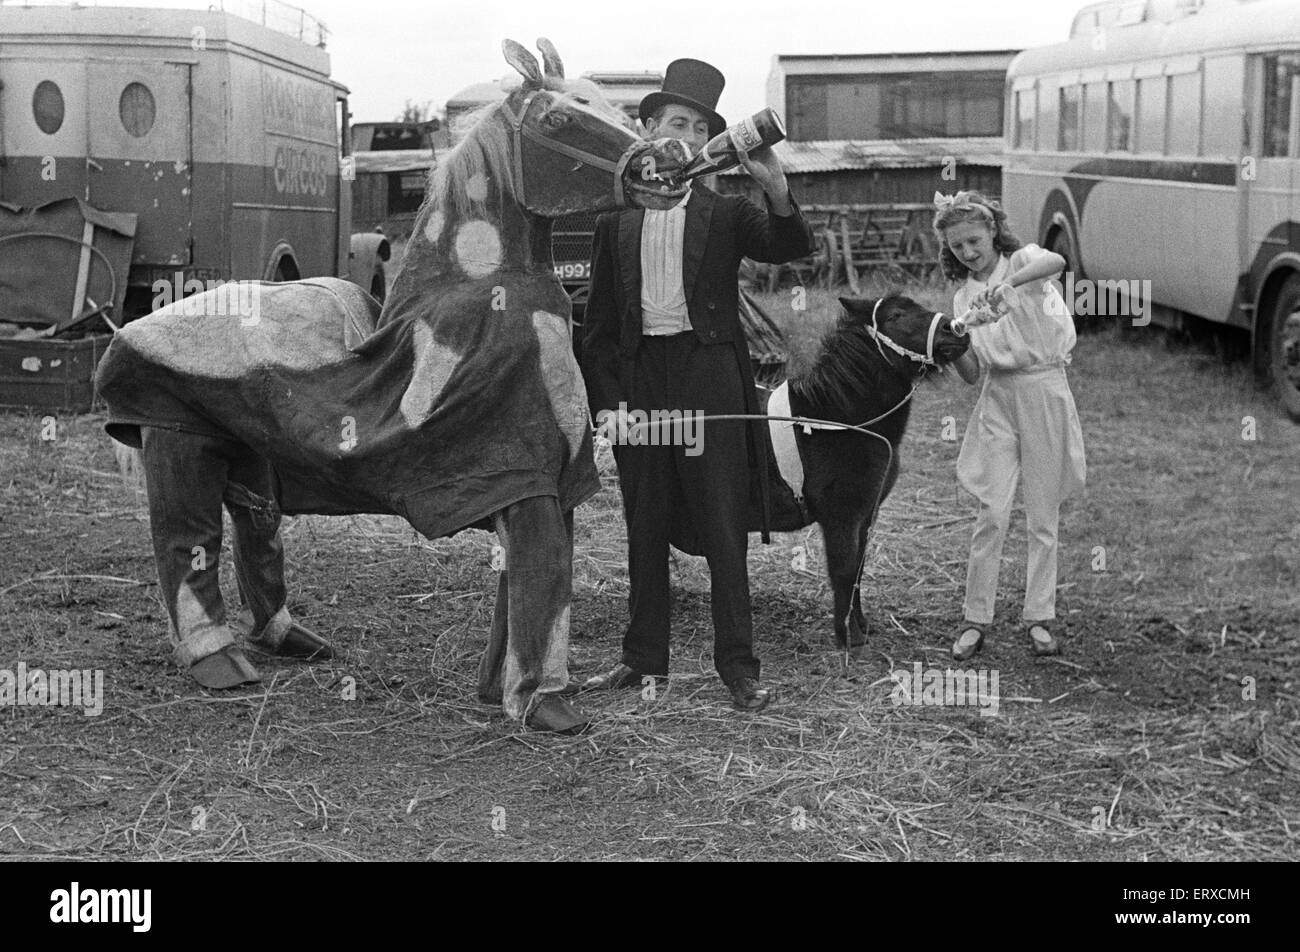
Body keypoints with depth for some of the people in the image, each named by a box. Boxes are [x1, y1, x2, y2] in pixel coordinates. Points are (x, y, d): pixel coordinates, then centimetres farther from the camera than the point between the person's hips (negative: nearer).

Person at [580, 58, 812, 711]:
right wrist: (606, 400, 0)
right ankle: (645, 658, 20)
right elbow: (599, 322, 10)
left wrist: (776, 190, -27)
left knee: (723, 527, -2)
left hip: (709, 376, -2)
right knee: (645, 528, 10)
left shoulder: (726, 213, 7)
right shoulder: (616, 221, 12)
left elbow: (791, 249, -10)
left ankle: (737, 666, 5)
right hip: (639, 378, 3)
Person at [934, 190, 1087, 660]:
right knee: (991, 513, -3)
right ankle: (976, 620, 3)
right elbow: (971, 373, 6)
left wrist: (1009, 283, -44)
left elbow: (1056, 261, -29)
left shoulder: (1022, 260, -2)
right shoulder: (963, 297, 11)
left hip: (1044, 391, -3)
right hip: (997, 397, 3)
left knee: (1043, 515, 4)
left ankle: (1039, 618, 12)